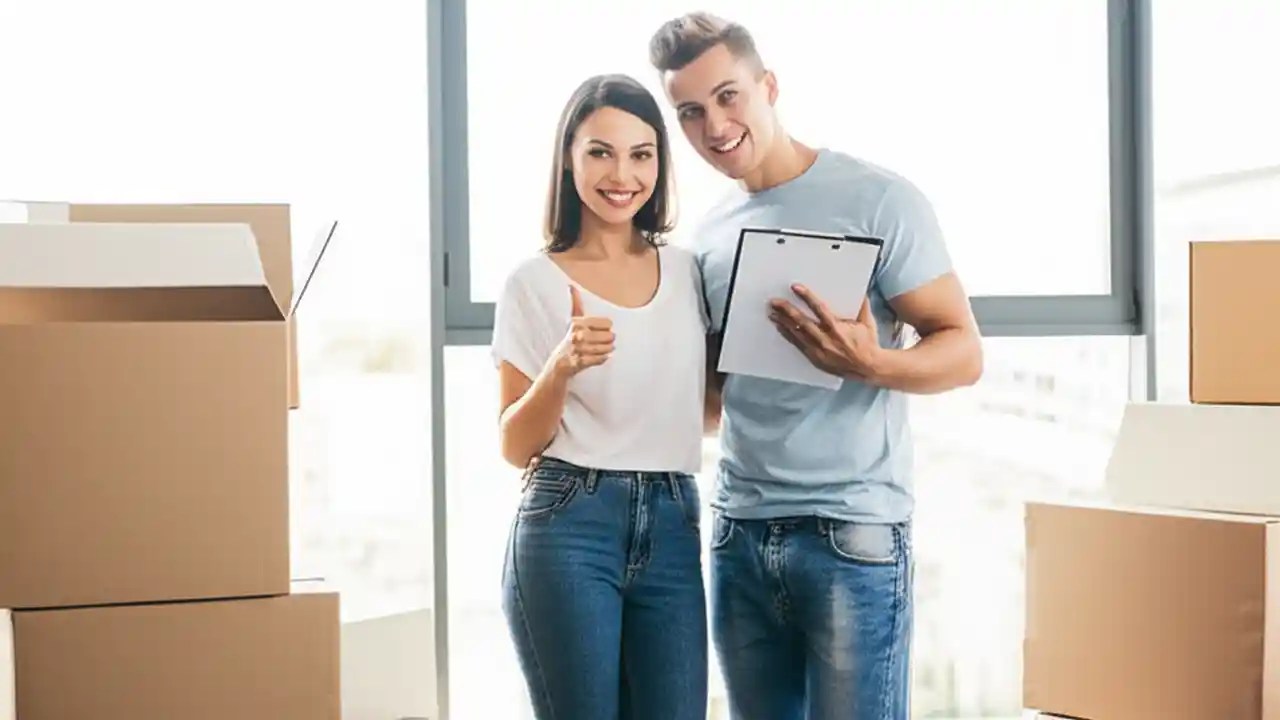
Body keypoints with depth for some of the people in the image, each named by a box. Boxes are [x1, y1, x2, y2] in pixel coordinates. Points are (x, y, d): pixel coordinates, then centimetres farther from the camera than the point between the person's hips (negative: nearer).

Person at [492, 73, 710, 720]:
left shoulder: (687, 272, 11)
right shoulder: (536, 283, -1)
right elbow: (516, 447, -2)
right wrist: (560, 369, -20)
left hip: (672, 528, 4)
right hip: (569, 527, -3)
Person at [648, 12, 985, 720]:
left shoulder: (878, 199, -7)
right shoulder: (709, 235, 12)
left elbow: (963, 352, -8)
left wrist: (868, 364, -26)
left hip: (850, 531, -6)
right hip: (739, 531, 6)